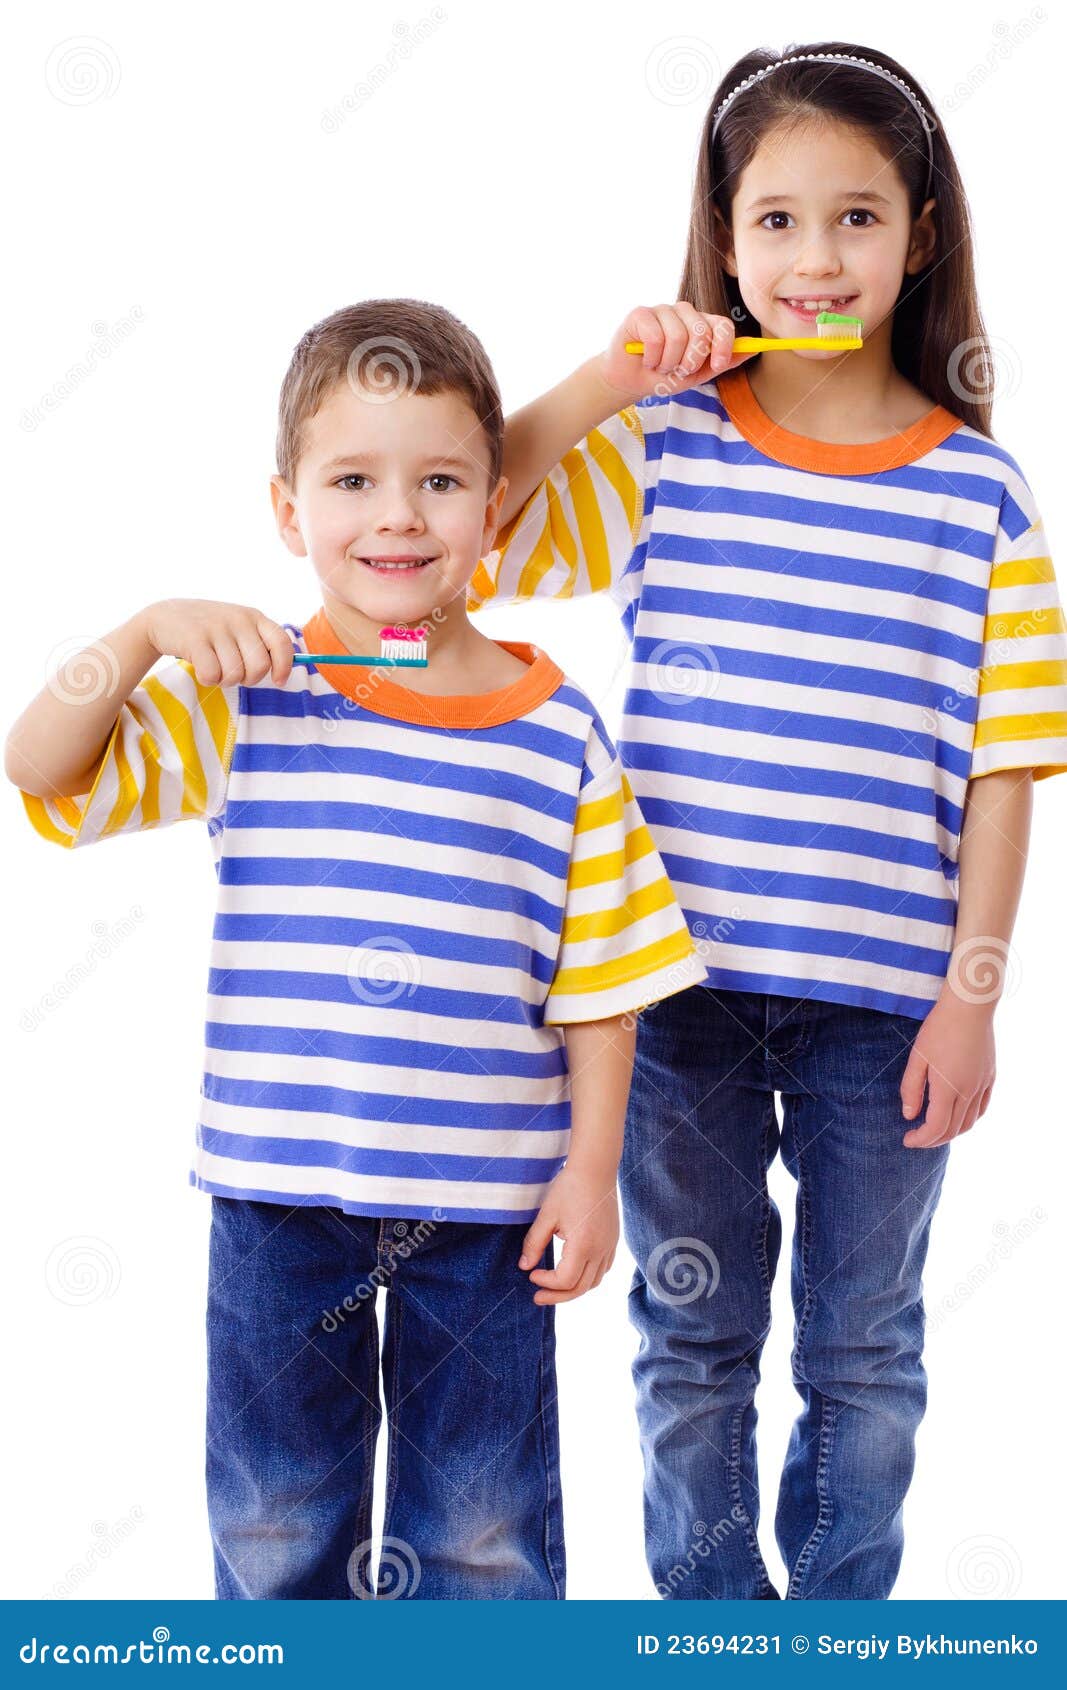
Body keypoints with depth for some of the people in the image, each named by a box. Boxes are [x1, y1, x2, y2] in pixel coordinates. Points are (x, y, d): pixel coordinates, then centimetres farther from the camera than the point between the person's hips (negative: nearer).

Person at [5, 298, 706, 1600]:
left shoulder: (557, 735, -3)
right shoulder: (246, 697, -2)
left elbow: (600, 975, -1)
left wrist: (592, 1164, -4)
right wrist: (152, 628, -19)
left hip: (485, 1200, 0)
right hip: (277, 1192, 1)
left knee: (485, 1536, 14)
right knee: (274, 1531, 16)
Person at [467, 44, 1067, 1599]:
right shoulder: (661, 443, -1)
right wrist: (597, 389, -15)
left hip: (882, 998, 0)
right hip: (682, 977, 1)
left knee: (864, 1349, 13)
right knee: (693, 1339, 14)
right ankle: (708, 1616, 30)